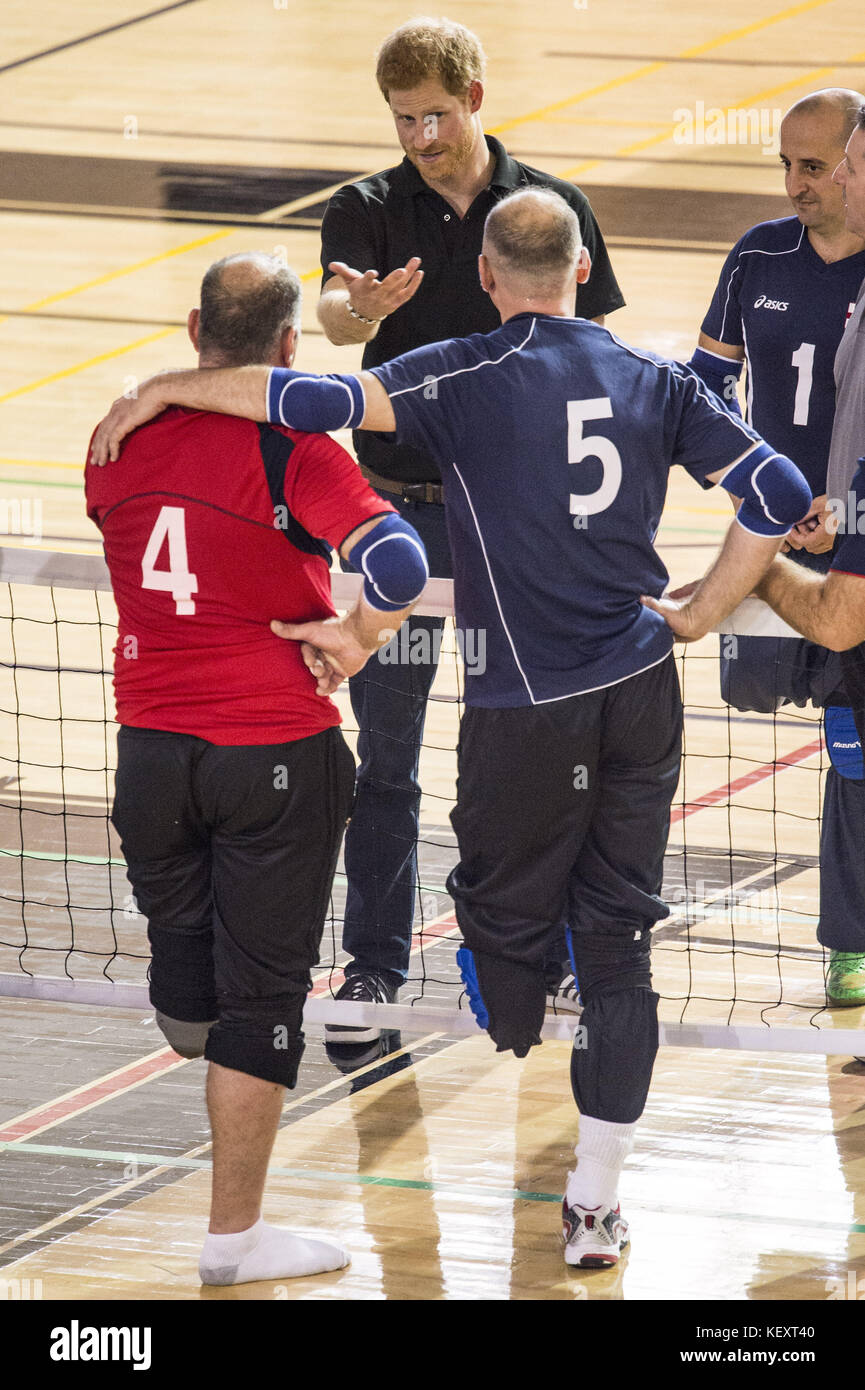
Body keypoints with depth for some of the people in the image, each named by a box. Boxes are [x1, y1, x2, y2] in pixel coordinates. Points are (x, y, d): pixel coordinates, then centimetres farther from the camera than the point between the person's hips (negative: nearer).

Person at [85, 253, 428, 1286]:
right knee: (261, 994, 6)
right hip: (274, 754, -3)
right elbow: (397, 563, -30)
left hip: (150, 744, 3)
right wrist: (356, 638, -13)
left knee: (187, 994, 23)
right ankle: (234, 1235, 11)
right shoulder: (293, 455, -17)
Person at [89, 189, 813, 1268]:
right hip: (642, 694, 4)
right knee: (617, 951, 8)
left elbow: (324, 401, -20)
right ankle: (593, 1206, 10)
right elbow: (780, 494, 2)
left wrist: (161, 389, -10)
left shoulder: (471, 377, -9)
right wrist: (696, 615, 11)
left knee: (504, 934, 14)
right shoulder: (653, 381, 5)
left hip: (528, 710, -4)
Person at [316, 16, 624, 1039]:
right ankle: (373, 971, 11)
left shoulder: (553, 209, 0)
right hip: (399, 510, 0)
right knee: (385, 755, 3)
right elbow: (335, 317, -22)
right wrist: (363, 307, -46)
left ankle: (553, 959, 19)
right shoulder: (367, 210, -2)